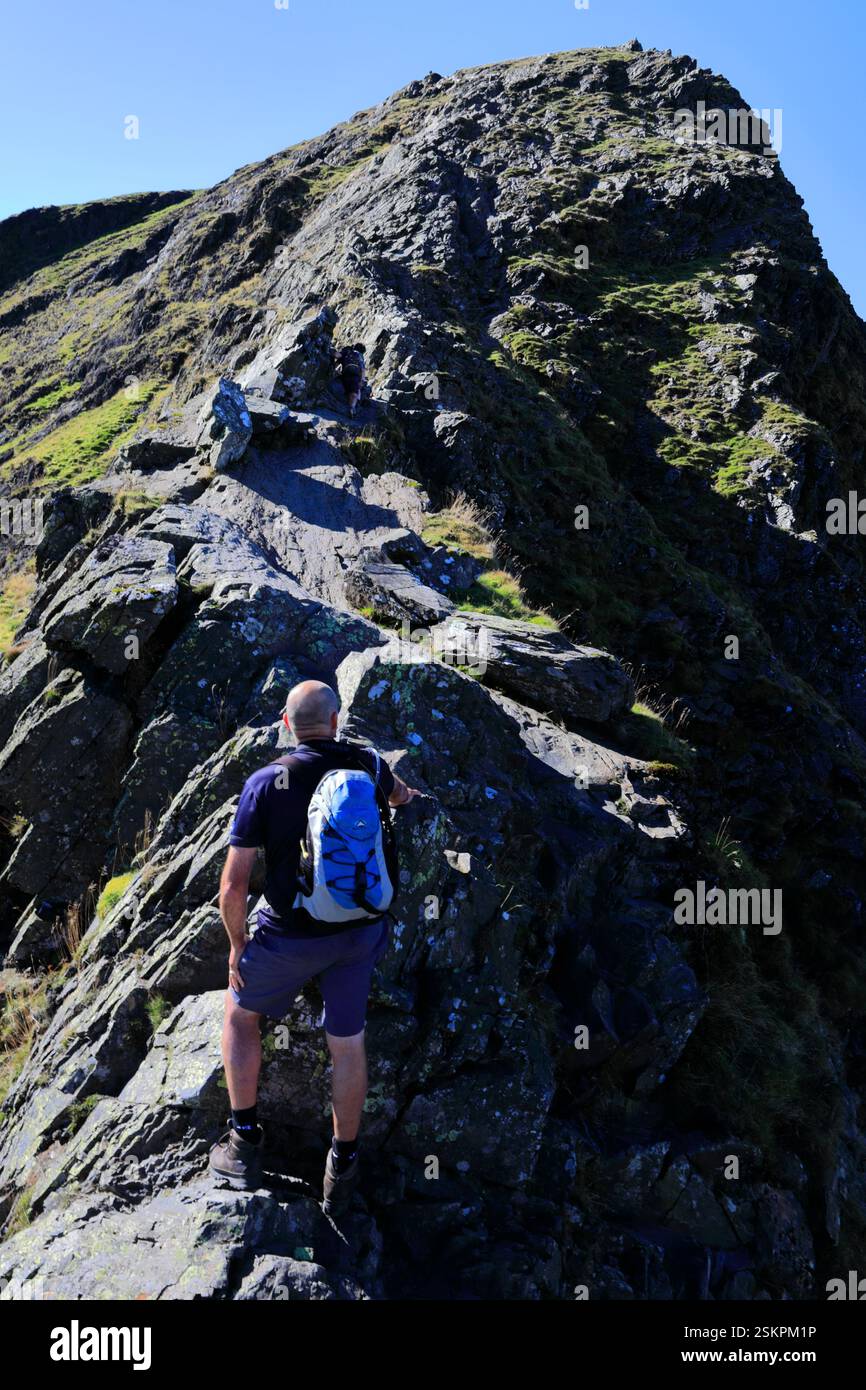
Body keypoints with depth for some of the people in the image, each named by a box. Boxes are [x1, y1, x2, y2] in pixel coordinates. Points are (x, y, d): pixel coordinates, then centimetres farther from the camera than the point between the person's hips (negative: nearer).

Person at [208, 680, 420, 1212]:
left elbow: (233, 887, -13)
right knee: (348, 1044, 17)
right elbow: (397, 794, 23)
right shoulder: (367, 762, -4)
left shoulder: (265, 783, -14)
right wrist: (408, 793, 48)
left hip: (290, 937, -3)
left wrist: (237, 943, 4)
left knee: (241, 1013, 23)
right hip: (359, 932, 3)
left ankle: (245, 1142, 26)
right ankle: (342, 1168, 32)